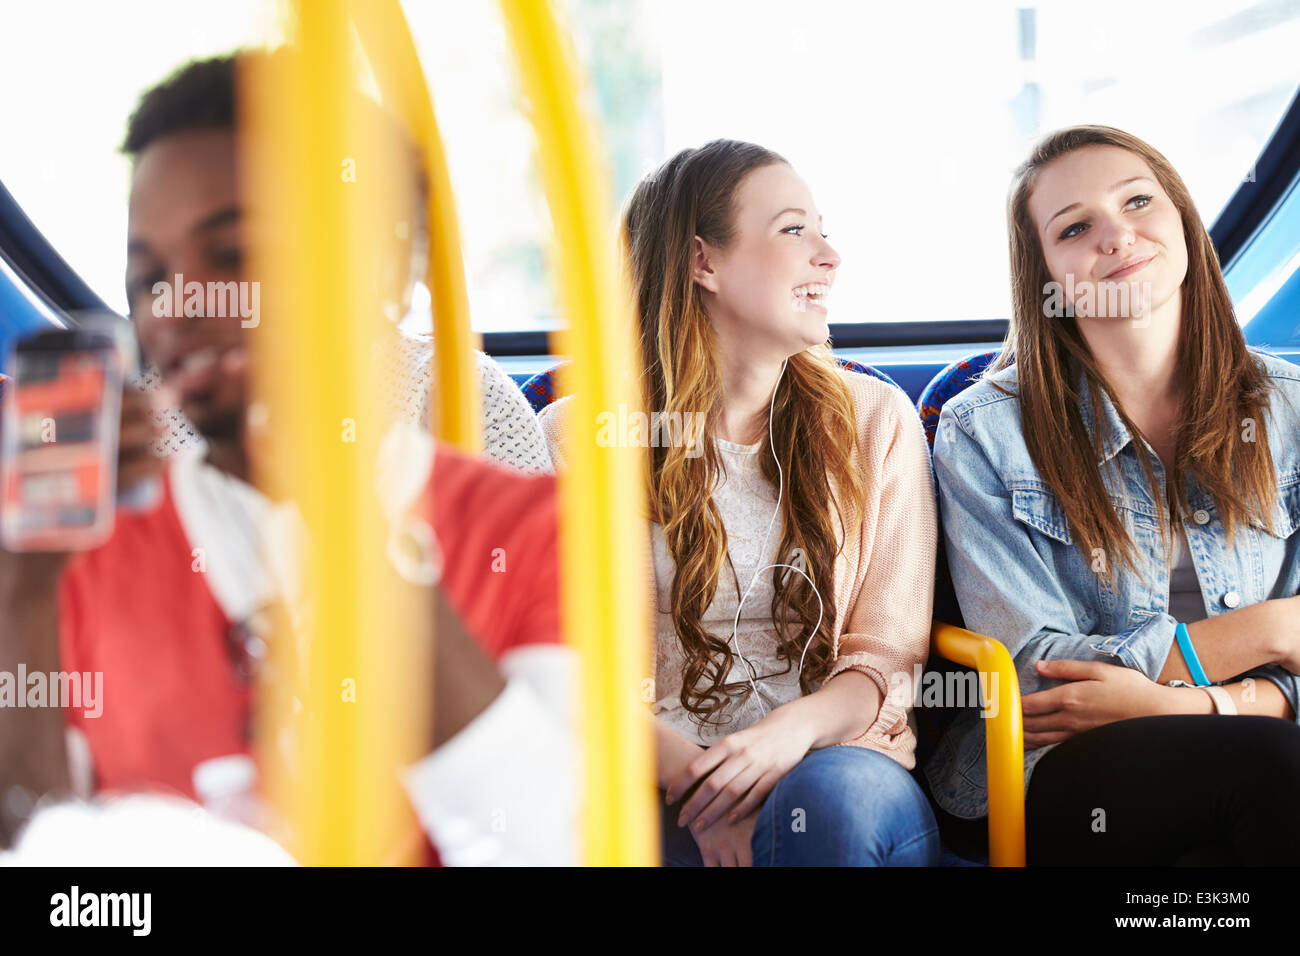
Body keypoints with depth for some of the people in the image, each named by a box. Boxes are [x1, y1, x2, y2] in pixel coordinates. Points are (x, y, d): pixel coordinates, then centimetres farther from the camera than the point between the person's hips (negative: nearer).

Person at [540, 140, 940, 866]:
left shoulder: (876, 419, 12)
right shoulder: (576, 437, 7)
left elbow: (890, 651, 6)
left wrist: (793, 729, -16)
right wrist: (689, 770, -18)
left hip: (836, 757, 0)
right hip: (655, 783, 0)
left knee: (838, 794, -36)